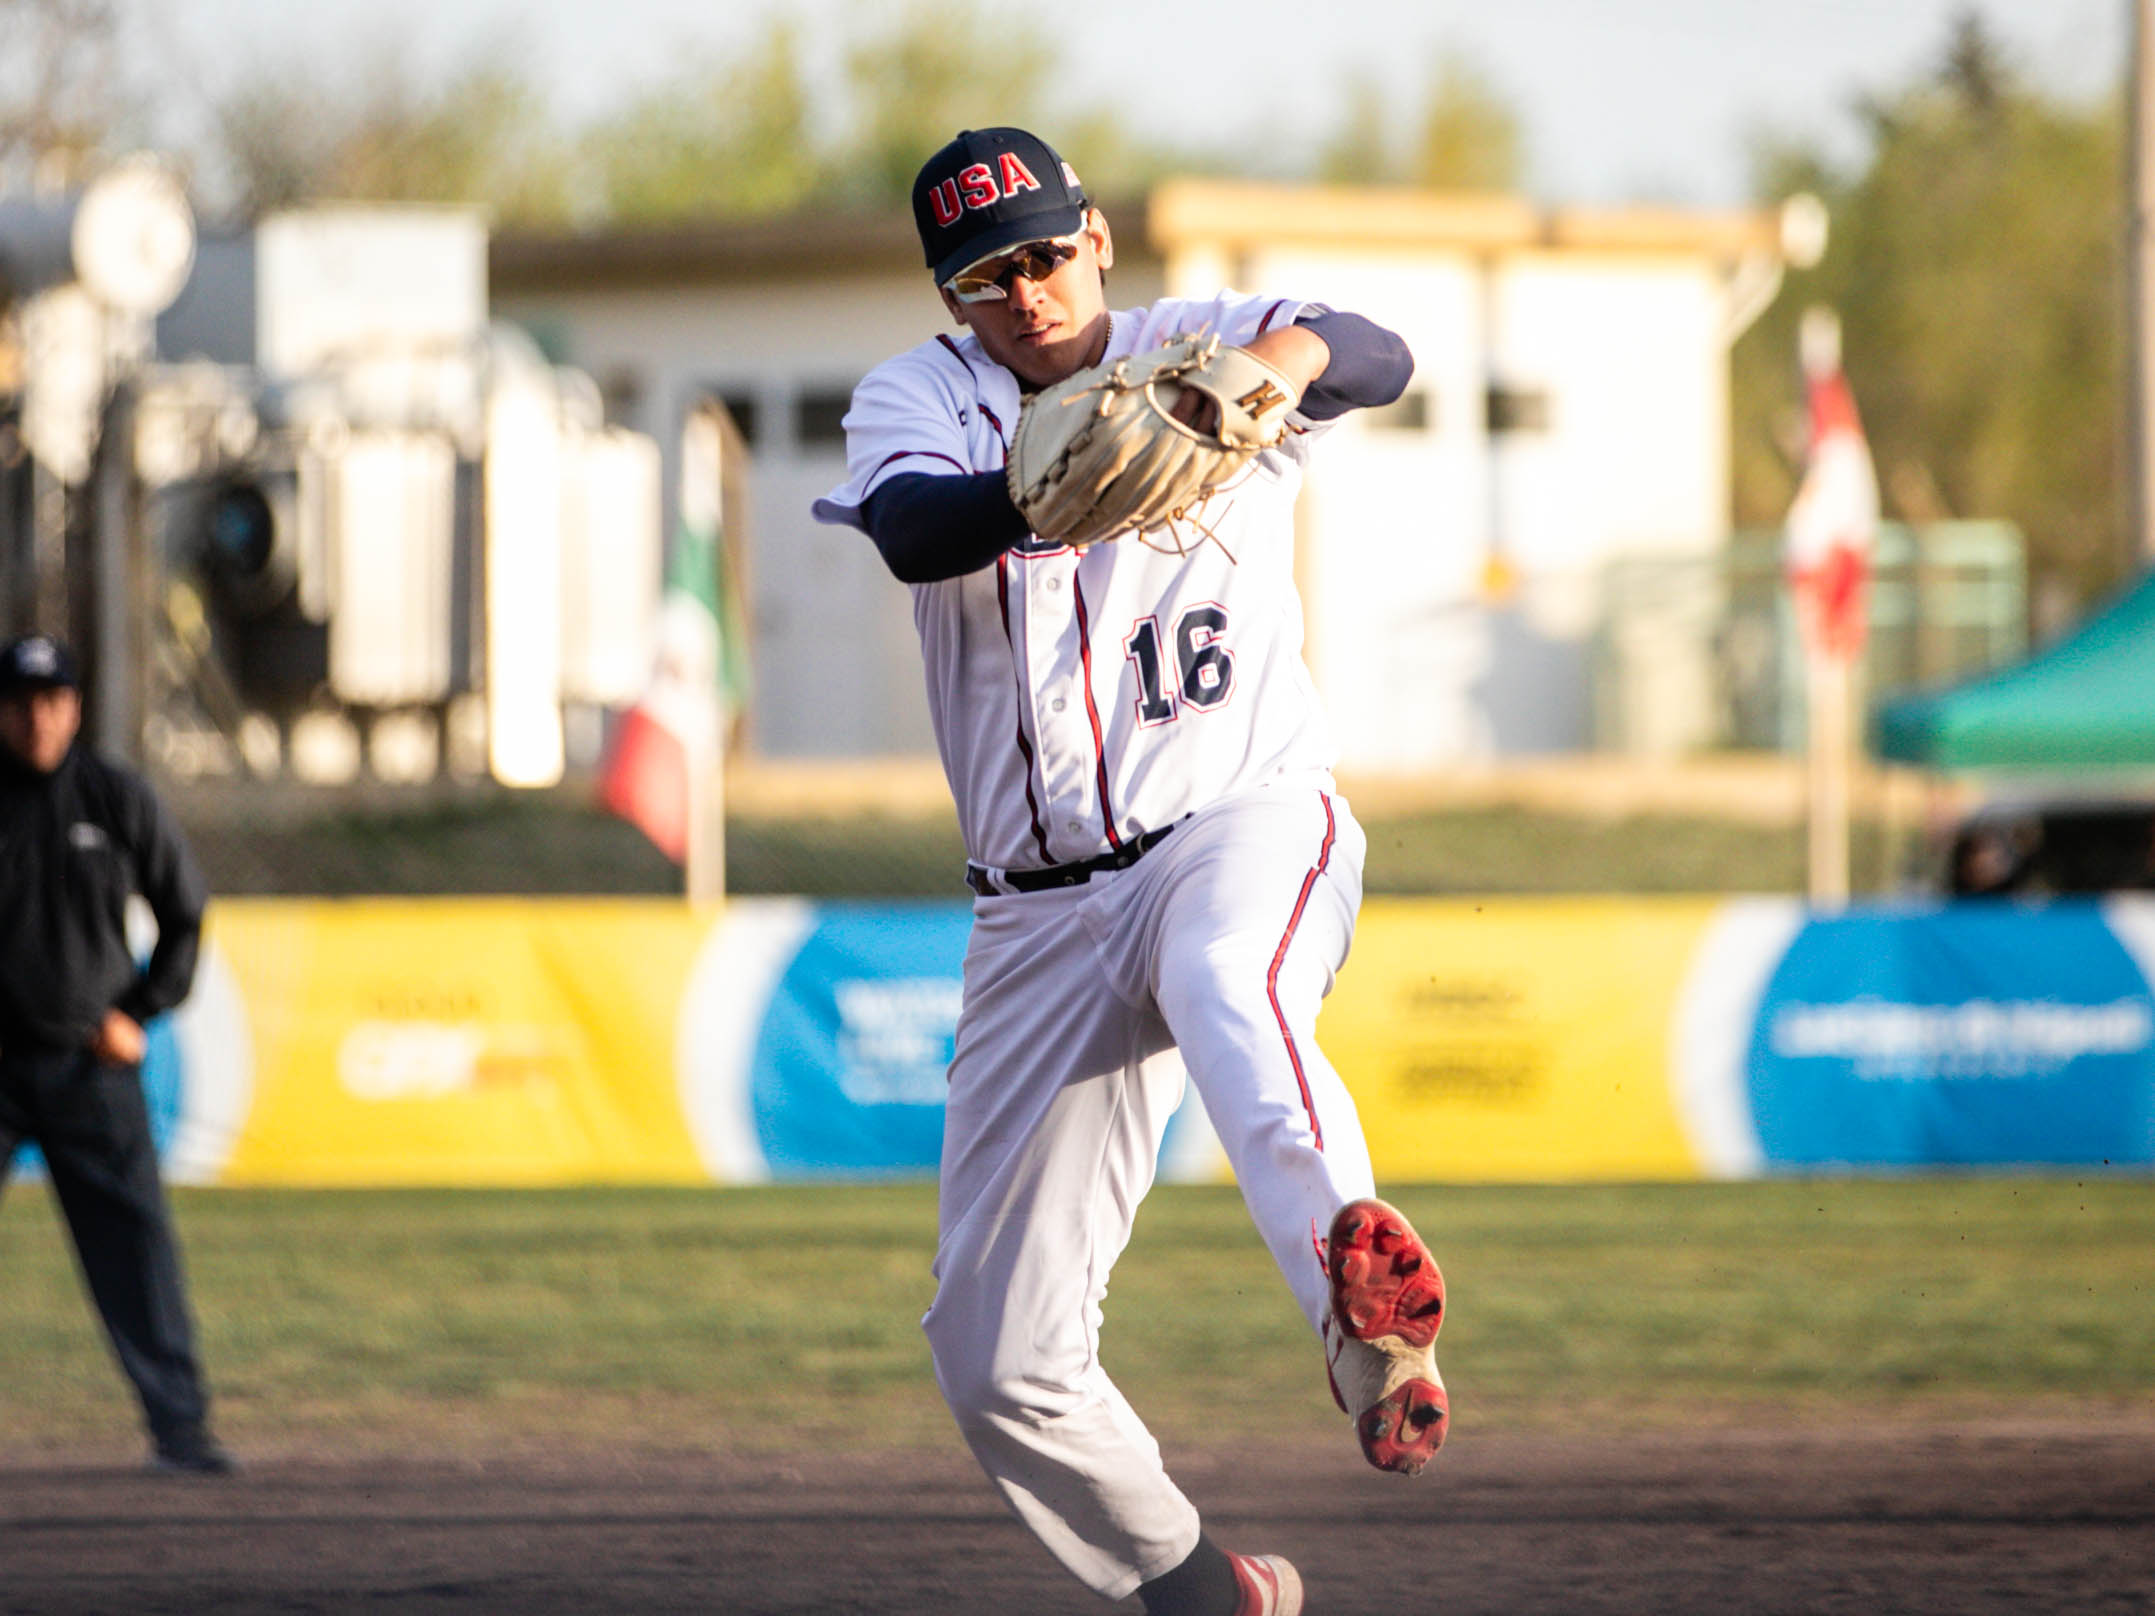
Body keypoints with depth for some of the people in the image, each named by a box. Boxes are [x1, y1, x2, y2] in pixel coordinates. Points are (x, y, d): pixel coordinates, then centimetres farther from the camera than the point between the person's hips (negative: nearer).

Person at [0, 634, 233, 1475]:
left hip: (91, 1060, 1)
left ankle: (177, 1424, 1)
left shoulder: (119, 799, 2)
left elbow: (185, 915, 12)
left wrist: (139, 1012, 3)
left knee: (134, 1239, -2)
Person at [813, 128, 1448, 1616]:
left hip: (1247, 823, -3)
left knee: (1226, 986, -41)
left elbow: (1379, 362, -13)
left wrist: (1287, 356, -35)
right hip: (1044, 913, 3)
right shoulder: (920, 396, 7)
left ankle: (1362, 1308, -66)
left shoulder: (1205, 348, 7)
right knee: (1000, 1362, 1)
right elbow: (910, 529, -17)